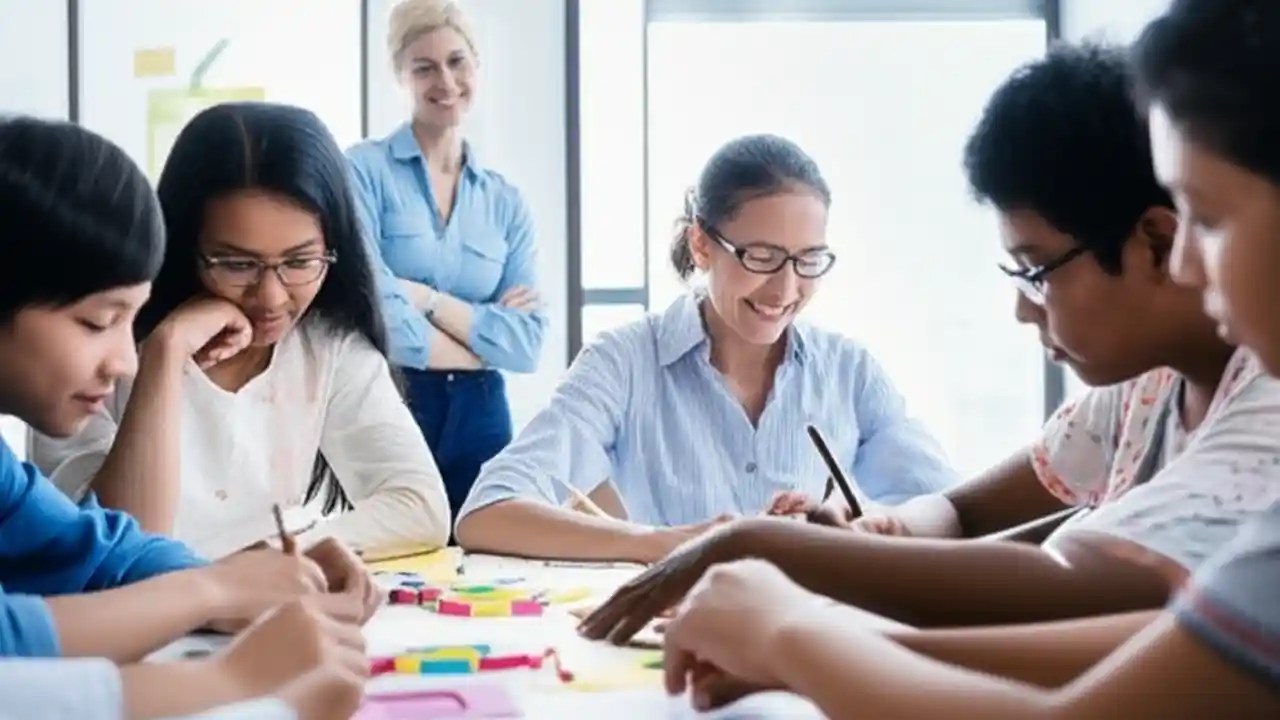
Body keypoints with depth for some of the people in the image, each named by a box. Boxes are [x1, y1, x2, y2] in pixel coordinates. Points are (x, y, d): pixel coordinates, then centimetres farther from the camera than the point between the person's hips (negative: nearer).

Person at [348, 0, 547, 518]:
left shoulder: (506, 202, 8)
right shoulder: (364, 169, -4)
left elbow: (528, 343, -3)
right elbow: (373, 317, -16)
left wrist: (427, 298, -13)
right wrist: (483, 341, -4)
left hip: (477, 417, 4)